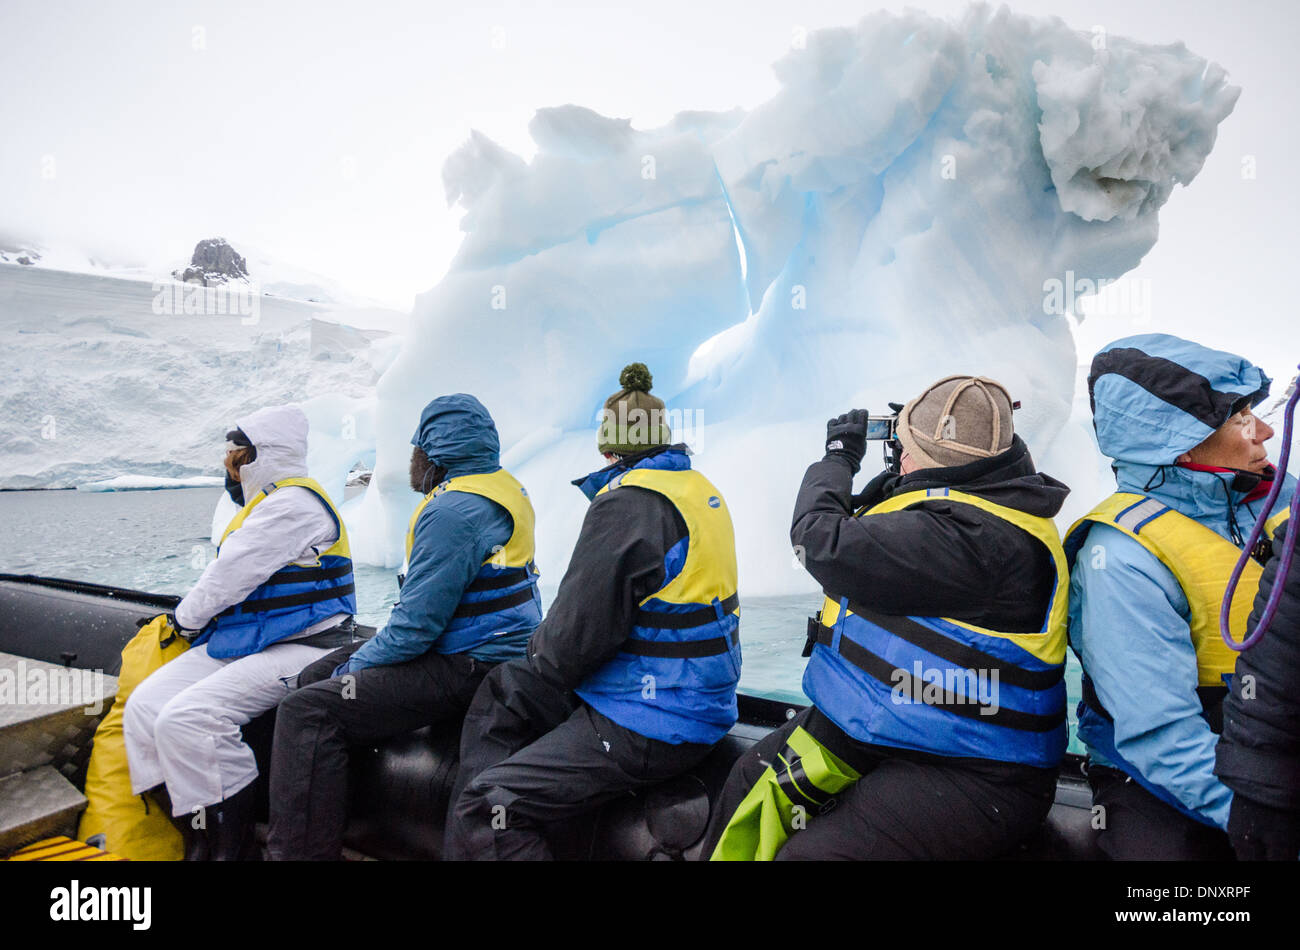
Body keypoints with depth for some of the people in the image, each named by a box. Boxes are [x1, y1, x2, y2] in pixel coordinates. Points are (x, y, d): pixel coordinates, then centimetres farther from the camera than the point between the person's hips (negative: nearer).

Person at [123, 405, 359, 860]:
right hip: (236, 642, 11)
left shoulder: (294, 504, -16)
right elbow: (225, 577, 26)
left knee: (187, 719, -25)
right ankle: (199, 840, 4)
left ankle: (230, 845, -9)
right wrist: (190, 618, 12)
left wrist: (185, 618, 0)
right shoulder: (266, 503, 19)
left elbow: (230, 578, -16)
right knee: (144, 708, -1)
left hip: (295, 651, -11)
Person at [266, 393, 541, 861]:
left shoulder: (453, 510, -20)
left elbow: (415, 627, -21)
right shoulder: (505, 487, 12)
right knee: (314, 677, 16)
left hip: (469, 670, -11)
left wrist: (352, 667, -4)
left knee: (307, 712, -17)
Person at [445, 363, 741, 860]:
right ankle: (468, 840, 22)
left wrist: (539, 652, 3)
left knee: (487, 806, -13)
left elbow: (578, 631, -20)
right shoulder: (701, 488, 9)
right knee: (500, 693, 19)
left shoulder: (628, 502, -20)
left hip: (647, 728, -11)